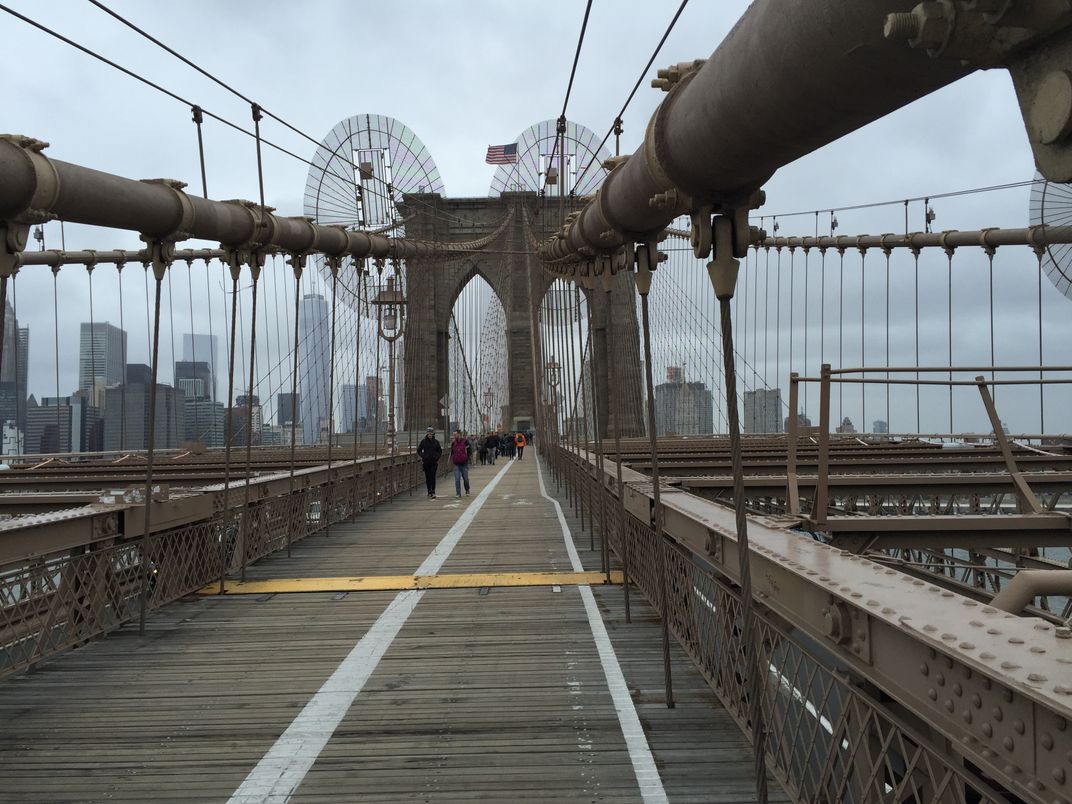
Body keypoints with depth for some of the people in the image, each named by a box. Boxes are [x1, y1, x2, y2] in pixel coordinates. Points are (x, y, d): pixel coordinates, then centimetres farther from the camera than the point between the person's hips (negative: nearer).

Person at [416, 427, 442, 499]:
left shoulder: (436, 442, 3)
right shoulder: (423, 441, 1)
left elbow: (440, 451, 16)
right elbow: (419, 450, 9)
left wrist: (437, 457, 4)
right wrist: (422, 457, -1)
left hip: (434, 462, -1)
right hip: (426, 462, 1)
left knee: (433, 477, -9)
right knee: (428, 477, 4)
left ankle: (433, 492, -12)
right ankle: (429, 492, 13)